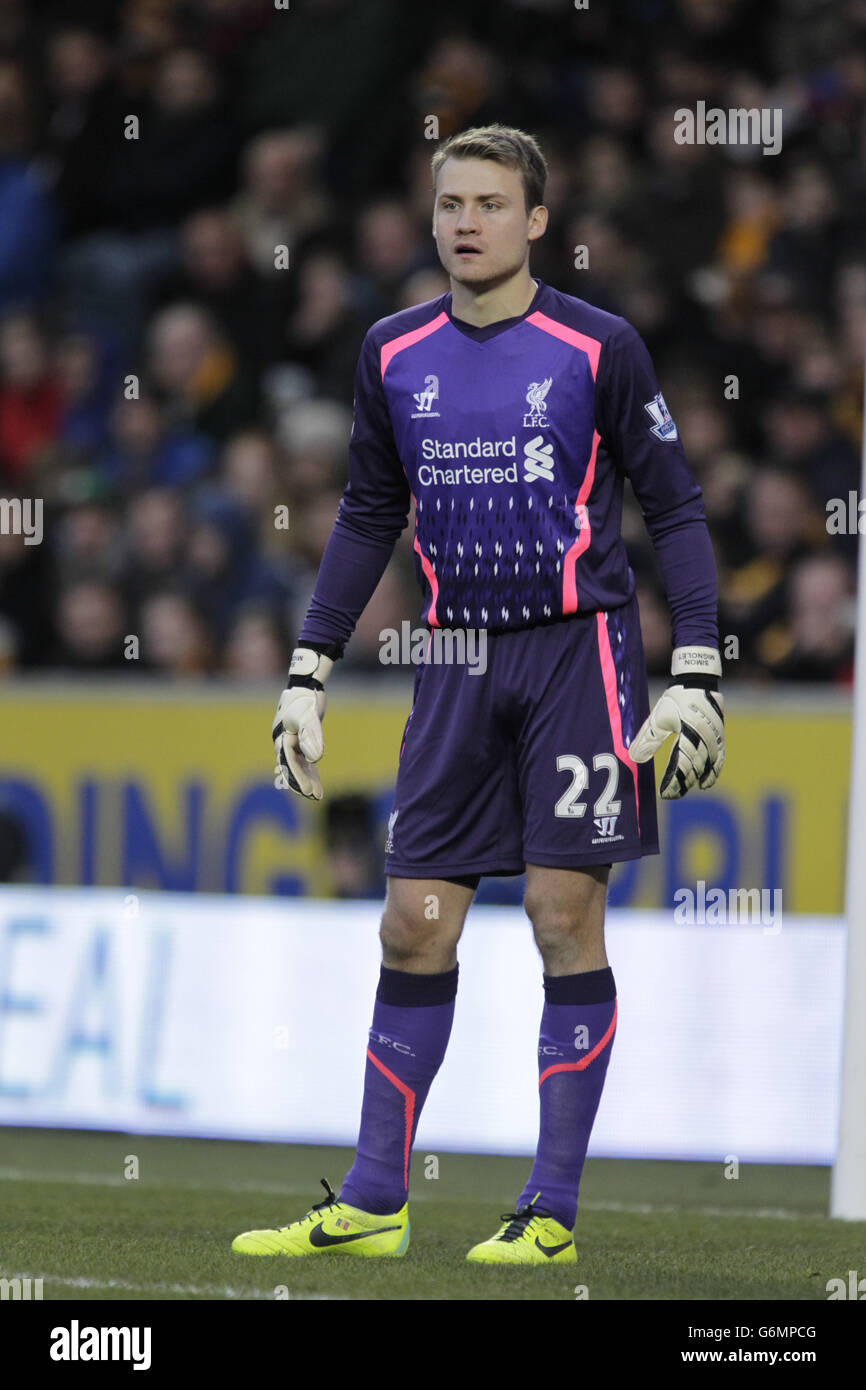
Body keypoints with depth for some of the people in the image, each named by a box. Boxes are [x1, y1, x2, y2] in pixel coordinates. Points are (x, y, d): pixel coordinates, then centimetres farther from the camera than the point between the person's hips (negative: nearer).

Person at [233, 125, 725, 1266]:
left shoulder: (598, 348, -5)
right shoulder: (396, 354, 8)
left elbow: (676, 510, -2)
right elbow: (368, 517, 17)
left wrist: (697, 677, -9)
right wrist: (307, 676, 12)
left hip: (579, 651, -4)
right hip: (461, 660, 4)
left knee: (566, 919, -4)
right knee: (415, 926, 2)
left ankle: (553, 1214, 1)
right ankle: (373, 1204, 10)